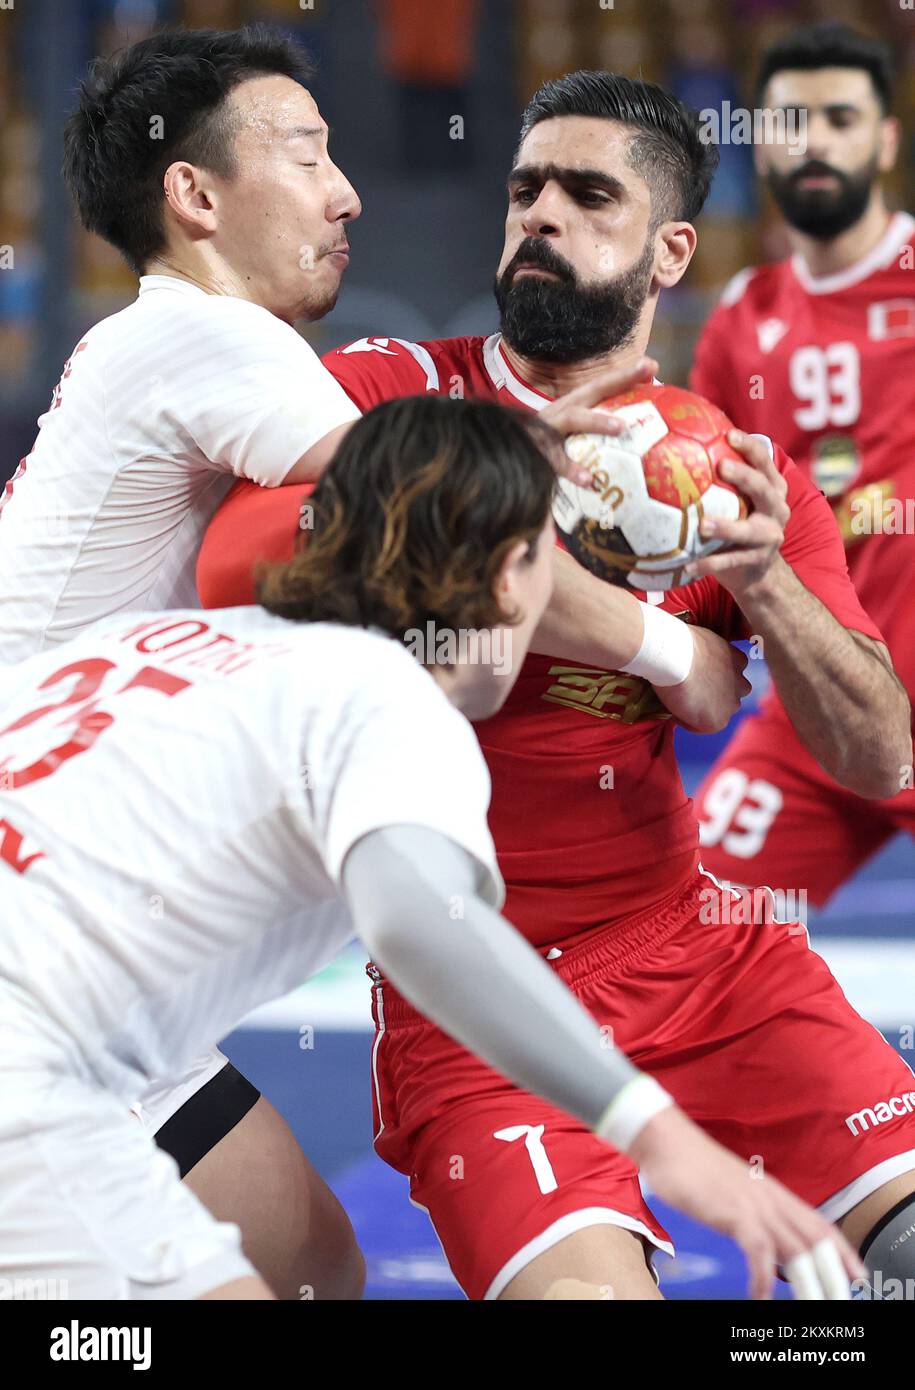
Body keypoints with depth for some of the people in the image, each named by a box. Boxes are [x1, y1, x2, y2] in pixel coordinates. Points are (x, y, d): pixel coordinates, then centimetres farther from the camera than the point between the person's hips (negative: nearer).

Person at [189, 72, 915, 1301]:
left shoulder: (735, 476, 7)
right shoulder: (397, 390, -2)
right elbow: (237, 569, -20)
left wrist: (763, 585, -18)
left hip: (695, 945, 4)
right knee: (589, 1287, -25)